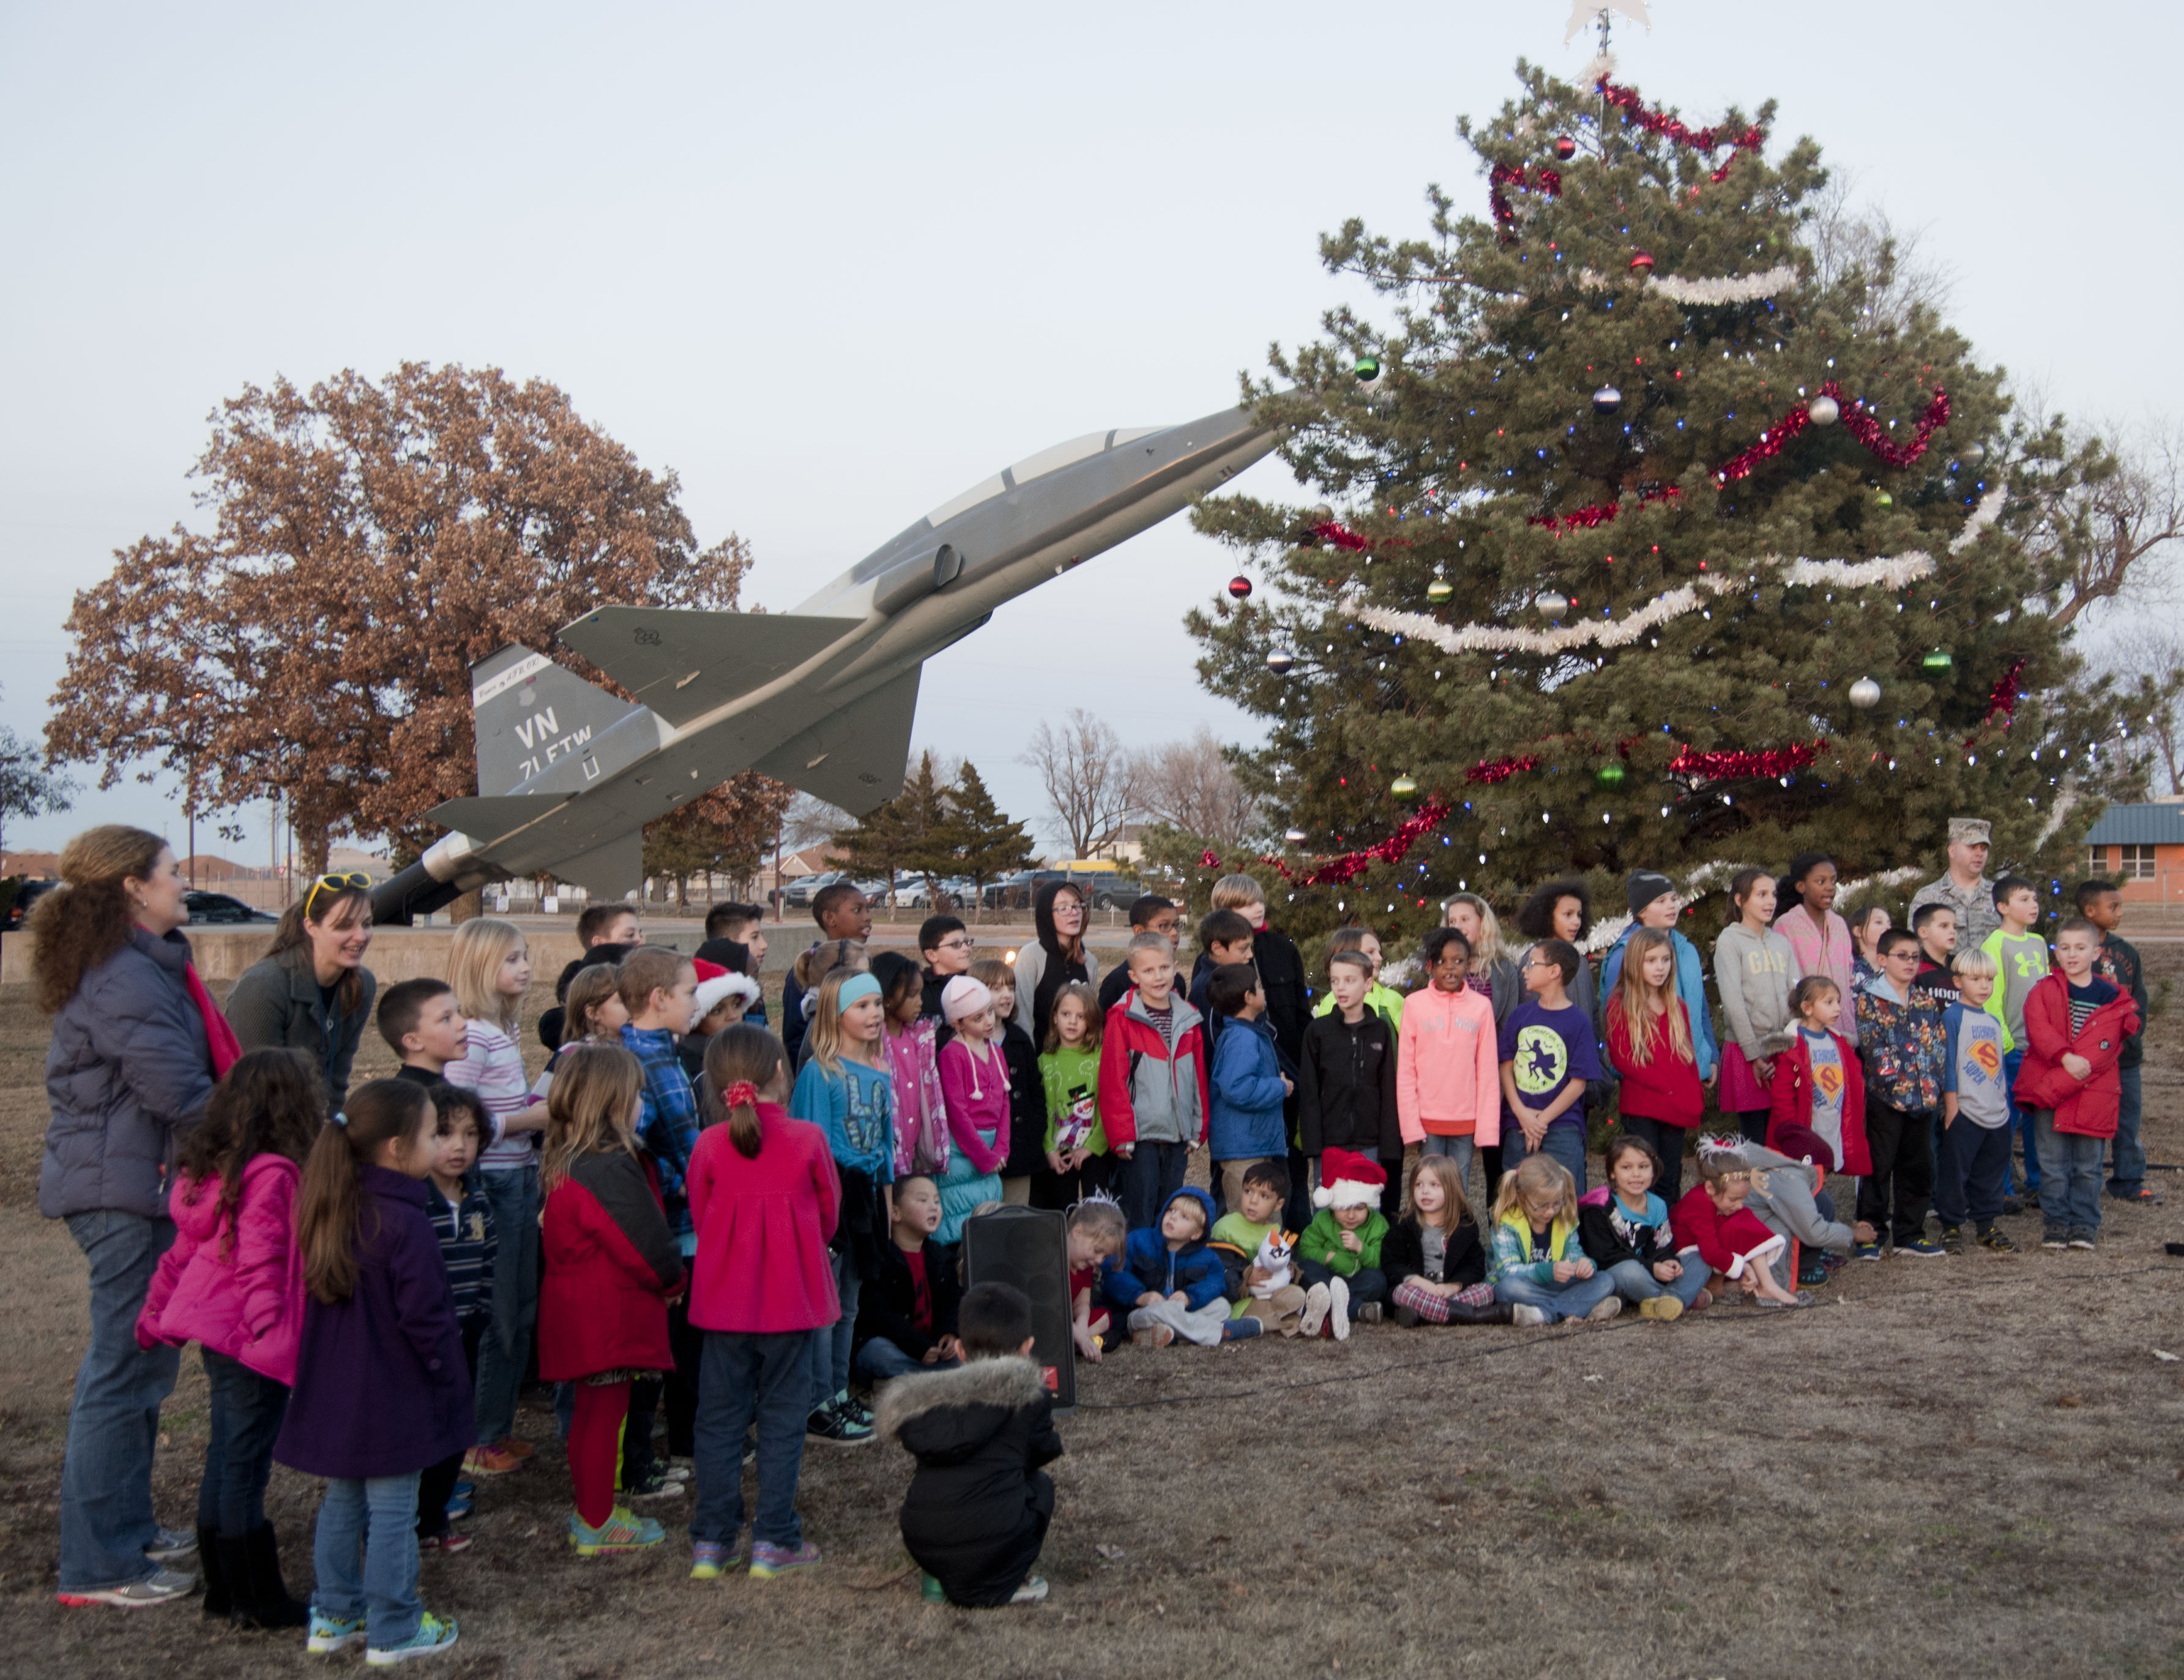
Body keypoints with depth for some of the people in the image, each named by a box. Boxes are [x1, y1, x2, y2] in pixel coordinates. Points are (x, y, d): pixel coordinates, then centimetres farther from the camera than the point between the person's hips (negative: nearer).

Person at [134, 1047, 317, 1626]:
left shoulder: (212, 1167, 9)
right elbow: (261, 1266, -24)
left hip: (216, 1334, 10)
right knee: (245, 1468, -2)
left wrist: (155, 1314, 24)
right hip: (252, 1340, -10)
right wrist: (270, 1332, -25)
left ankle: (224, 1588, 27)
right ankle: (258, 1601, 8)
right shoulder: (272, 1175, -19)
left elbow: (183, 1251, 17)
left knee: (224, 1461, 17)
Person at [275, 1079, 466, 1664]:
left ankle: (333, 1616, 29)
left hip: (335, 1392, 8)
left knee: (342, 1503, 19)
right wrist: (449, 1373, -7)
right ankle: (393, 1631, 13)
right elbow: (424, 1316, -21)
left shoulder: (332, 1210, 3)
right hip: (391, 1397, -8)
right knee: (392, 1511, 3)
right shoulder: (404, 1225, -23)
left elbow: (318, 1295, 11)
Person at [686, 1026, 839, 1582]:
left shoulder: (709, 1144, -7)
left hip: (724, 1300, 2)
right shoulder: (808, 1139, -10)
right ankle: (773, 1541, 9)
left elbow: (699, 1215, 5)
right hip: (793, 1299, -1)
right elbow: (829, 1213, 2)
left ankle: (712, 1541, 14)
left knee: (719, 1416, 11)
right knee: (783, 1416, 8)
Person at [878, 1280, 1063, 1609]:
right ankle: (997, 1586, 10)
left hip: (921, 1544, 5)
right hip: (991, 1541, -4)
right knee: (1040, 1484, 24)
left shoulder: (927, 1395, 14)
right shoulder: (1031, 1395, 2)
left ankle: (940, 1577, 15)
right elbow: (1045, 1451, 16)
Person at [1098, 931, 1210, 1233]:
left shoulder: (1188, 1018, 9)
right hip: (1139, 1137, -5)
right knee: (1139, 1221, -1)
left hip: (1177, 1139, 5)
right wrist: (1122, 1136, -13)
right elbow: (1112, 1082, -10)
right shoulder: (1122, 1018, -8)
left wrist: (1197, 1132, 11)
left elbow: (1199, 1080, 13)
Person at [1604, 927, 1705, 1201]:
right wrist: (1666, 1086, -14)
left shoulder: (1676, 1007, 15)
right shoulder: (1620, 1006, -3)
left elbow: (1688, 1056, 17)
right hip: (1640, 1108, -5)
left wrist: (1695, 1097, 3)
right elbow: (1621, 1059, -10)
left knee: (1671, 1181, 9)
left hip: (1677, 1110, 5)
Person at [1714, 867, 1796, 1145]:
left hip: (1784, 1049, 5)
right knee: (1755, 1143, -3)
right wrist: (1754, 1054, -11)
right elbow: (1733, 1002, -8)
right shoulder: (1730, 941, -2)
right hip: (1747, 1051, -5)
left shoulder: (1781, 942, 15)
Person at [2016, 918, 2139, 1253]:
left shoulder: (2114, 999, 2)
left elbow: (2104, 1051, -6)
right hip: (2047, 1096, 0)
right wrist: (2065, 1057, -27)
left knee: (2087, 1166, 6)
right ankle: (2056, 1223, 12)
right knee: (2054, 1165, 3)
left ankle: (2084, 1225, 16)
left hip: (2092, 1095, 0)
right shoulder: (2044, 990, 7)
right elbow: (2038, 1028, -8)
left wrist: (2055, 1086, -15)